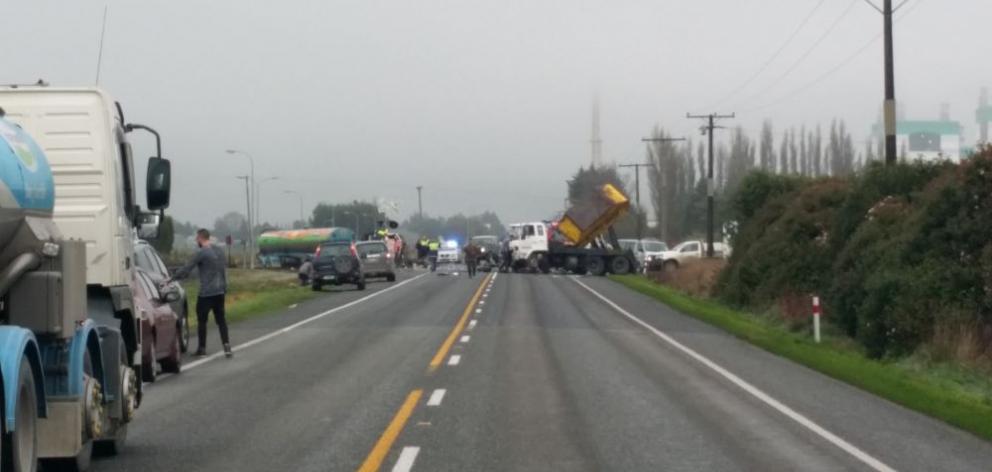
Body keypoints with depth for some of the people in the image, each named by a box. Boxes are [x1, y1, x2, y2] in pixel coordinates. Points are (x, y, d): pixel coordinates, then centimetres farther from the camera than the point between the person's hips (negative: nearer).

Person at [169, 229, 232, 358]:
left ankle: (202, 348, 11)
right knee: (220, 319, 9)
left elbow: (186, 269, -12)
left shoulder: (201, 253, -14)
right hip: (220, 291, 6)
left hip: (206, 293, -6)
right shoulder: (219, 251, 9)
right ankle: (227, 346, -1)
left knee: (202, 320, 6)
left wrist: (172, 279, -4)